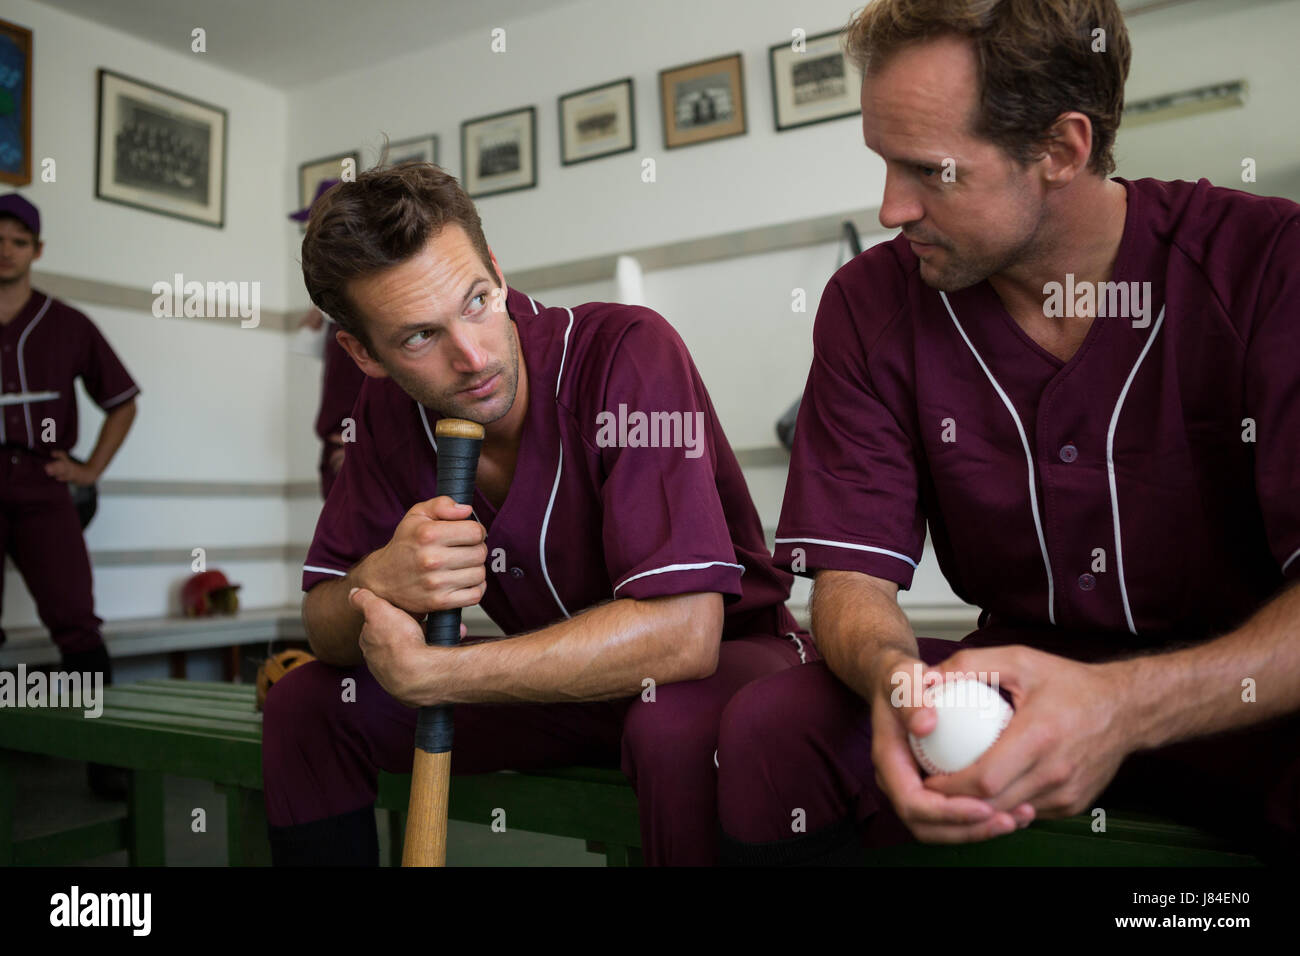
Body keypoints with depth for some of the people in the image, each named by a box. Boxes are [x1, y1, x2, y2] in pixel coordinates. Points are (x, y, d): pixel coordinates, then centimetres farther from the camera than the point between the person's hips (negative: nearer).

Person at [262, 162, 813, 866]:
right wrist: (378, 581, -27)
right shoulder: (388, 408, -6)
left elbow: (680, 632, -34)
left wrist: (427, 674, -28)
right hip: (557, 676, 5)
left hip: (723, 658, -4)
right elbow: (324, 628, -1)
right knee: (304, 703, -4)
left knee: (677, 728, -38)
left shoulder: (626, 350, -26)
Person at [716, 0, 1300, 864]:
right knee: (768, 730, -23)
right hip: (1012, 686, 3)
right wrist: (896, 677, -30)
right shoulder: (871, 305, -4)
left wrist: (1128, 704, -37)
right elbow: (851, 575, -7)